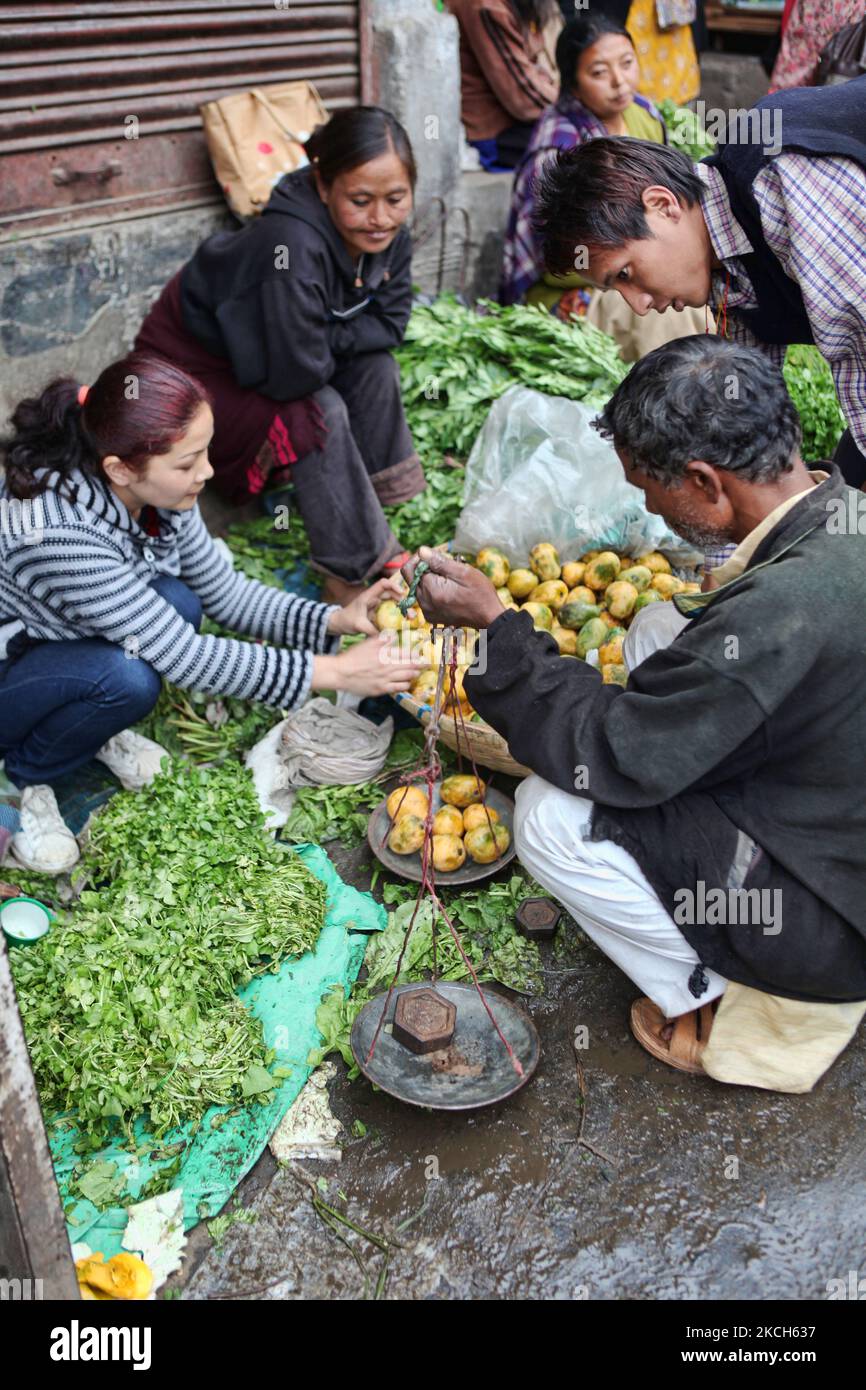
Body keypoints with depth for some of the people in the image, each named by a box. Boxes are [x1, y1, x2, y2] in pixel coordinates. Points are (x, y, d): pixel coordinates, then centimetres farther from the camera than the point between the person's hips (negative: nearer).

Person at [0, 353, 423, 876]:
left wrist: (337, 620, -18)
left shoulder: (157, 491, -16)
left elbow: (225, 592, -4)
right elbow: (184, 658, -35)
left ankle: (97, 729, 6)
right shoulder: (54, 534, -38)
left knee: (177, 604, -21)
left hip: (64, 643, 6)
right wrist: (335, 672, -33)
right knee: (127, 677, -33)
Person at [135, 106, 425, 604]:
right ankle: (353, 573, -16)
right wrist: (344, 338, -16)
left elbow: (390, 324, -6)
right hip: (191, 369, -8)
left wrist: (325, 339, -21)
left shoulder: (389, 234, -13)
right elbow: (294, 373, -36)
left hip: (270, 356, 8)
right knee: (319, 411, -28)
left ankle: (374, 536, -2)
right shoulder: (292, 245, -37)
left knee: (377, 368, -10)